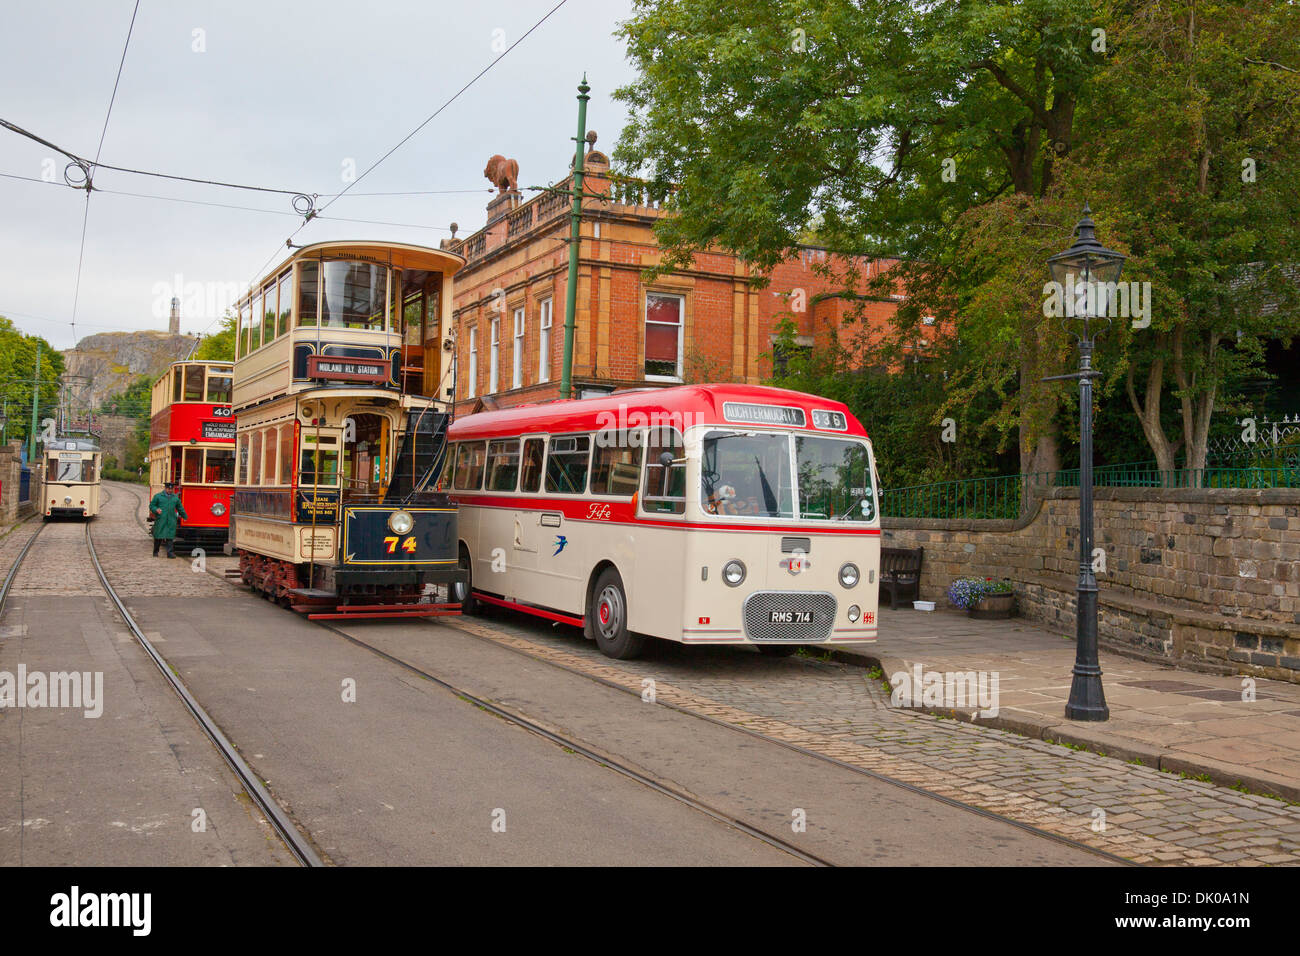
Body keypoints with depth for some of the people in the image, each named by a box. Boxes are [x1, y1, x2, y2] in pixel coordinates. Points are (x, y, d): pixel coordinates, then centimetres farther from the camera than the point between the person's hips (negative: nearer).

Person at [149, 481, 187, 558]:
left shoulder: (175, 497, 14)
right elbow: (151, 506, 6)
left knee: (170, 537, -5)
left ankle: (170, 552, -6)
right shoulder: (158, 496, 5)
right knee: (158, 537, 3)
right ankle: (155, 552, 17)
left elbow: (180, 508, 25)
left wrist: (185, 516, 32)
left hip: (171, 521, 2)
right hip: (160, 520, -2)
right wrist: (156, 510, -14)